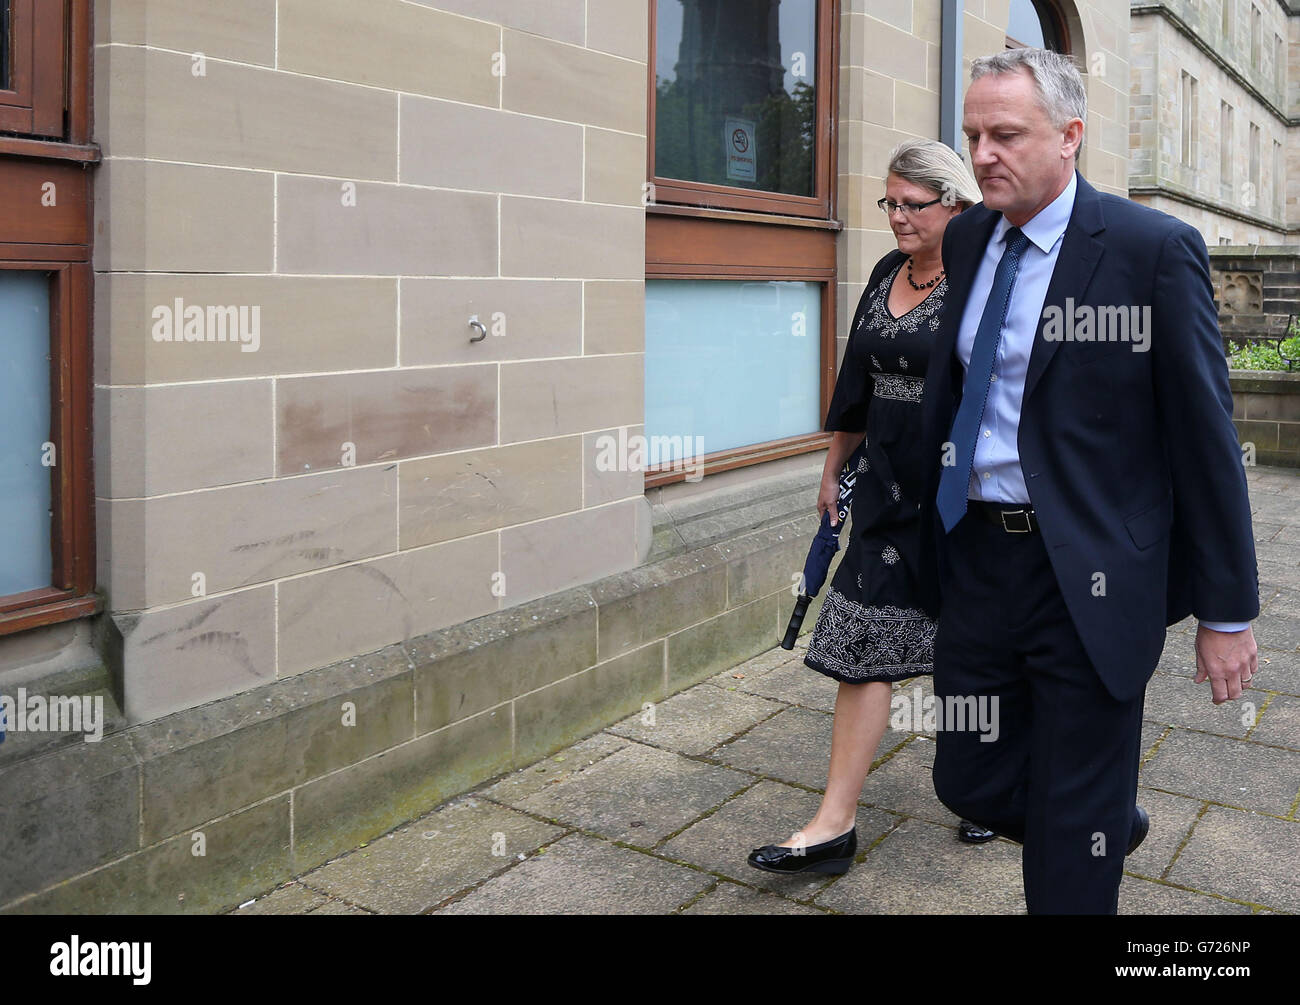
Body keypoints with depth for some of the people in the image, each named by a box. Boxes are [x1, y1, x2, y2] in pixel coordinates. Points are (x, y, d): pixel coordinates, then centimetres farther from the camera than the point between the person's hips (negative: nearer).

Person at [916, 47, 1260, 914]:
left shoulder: (1155, 249, -12)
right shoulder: (968, 238, 7)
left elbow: (1206, 434, -10)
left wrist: (1227, 612, -8)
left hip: (1087, 579, -6)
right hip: (977, 556, 6)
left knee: (1070, 845, 6)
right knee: (971, 782, 17)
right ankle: (1114, 825, 46)